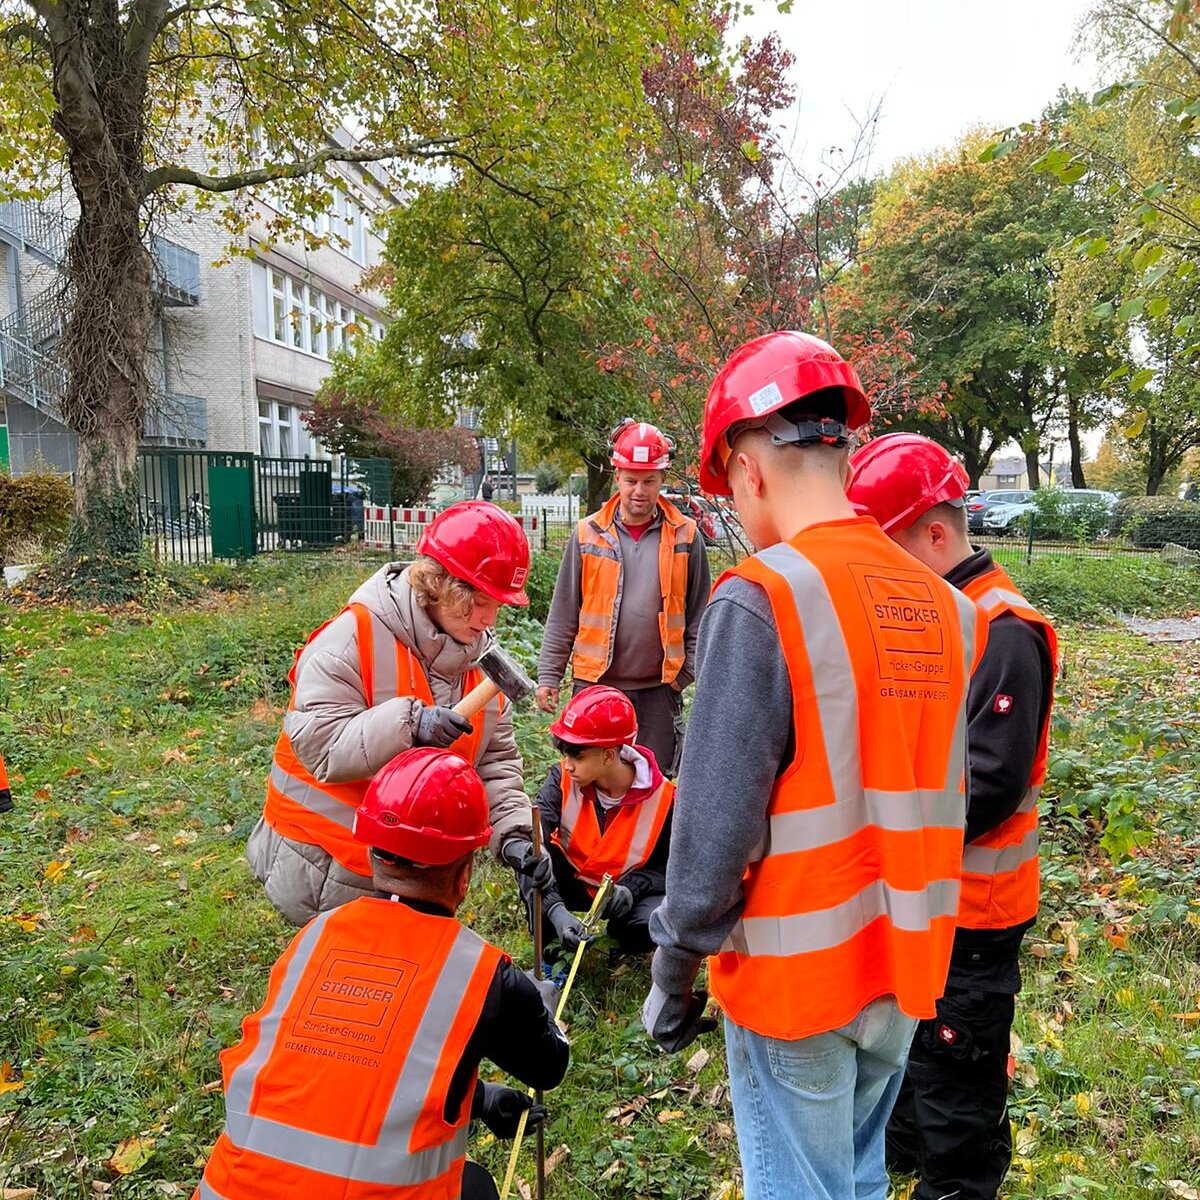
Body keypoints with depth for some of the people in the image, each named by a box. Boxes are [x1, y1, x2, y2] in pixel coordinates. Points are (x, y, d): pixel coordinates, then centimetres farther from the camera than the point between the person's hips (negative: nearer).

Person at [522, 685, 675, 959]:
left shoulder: (661, 797, -21)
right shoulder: (563, 778, -21)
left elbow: (667, 865, -8)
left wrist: (631, 888, -28)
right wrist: (555, 909, -44)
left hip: (627, 889, 0)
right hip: (571, 883, 0)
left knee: (651, 926, -33)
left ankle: (618, 934, 7)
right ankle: (545, 942, -7)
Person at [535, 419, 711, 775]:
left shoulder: (685, 537, 0)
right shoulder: (588, 534, 0)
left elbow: (698, 615, 6)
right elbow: (563, 614, 3)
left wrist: (689, 672, 1)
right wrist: (548, 675, 1)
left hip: (658, 687, 0)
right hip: (595, 683, 0)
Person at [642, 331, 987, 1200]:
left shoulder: (761, 598, -21)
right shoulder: (943, 604, -1)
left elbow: (719, 816, -20)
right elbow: (938, 797, 6)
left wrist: (676, 967, -7)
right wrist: (909, 943, 17)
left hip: (796, 973, -6)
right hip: (906, 966, 6)